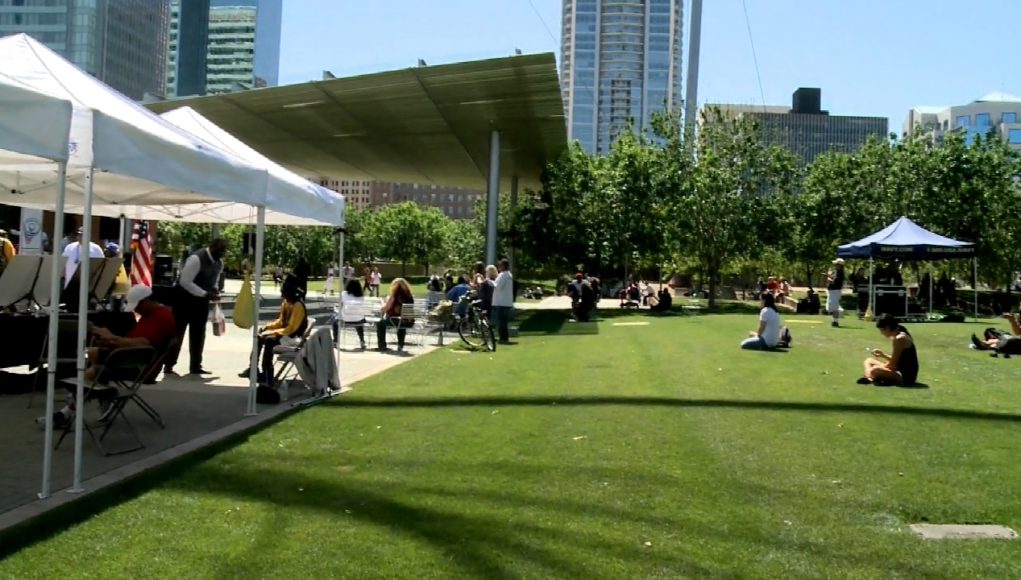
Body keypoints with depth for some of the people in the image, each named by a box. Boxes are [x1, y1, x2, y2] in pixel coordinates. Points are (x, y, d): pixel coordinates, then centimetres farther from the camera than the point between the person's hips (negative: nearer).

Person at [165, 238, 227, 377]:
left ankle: (195, 366, 18)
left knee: (198, 333, 10)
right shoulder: (196, 259, -25)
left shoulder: (219, 262, 2)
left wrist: (215, 292, -6)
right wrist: (206, 294, -29)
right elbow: (185, 282, -27)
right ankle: (168, 366, 4)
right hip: (185, 299, -8)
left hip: (201, 301, 8)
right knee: (177, 332, -3)